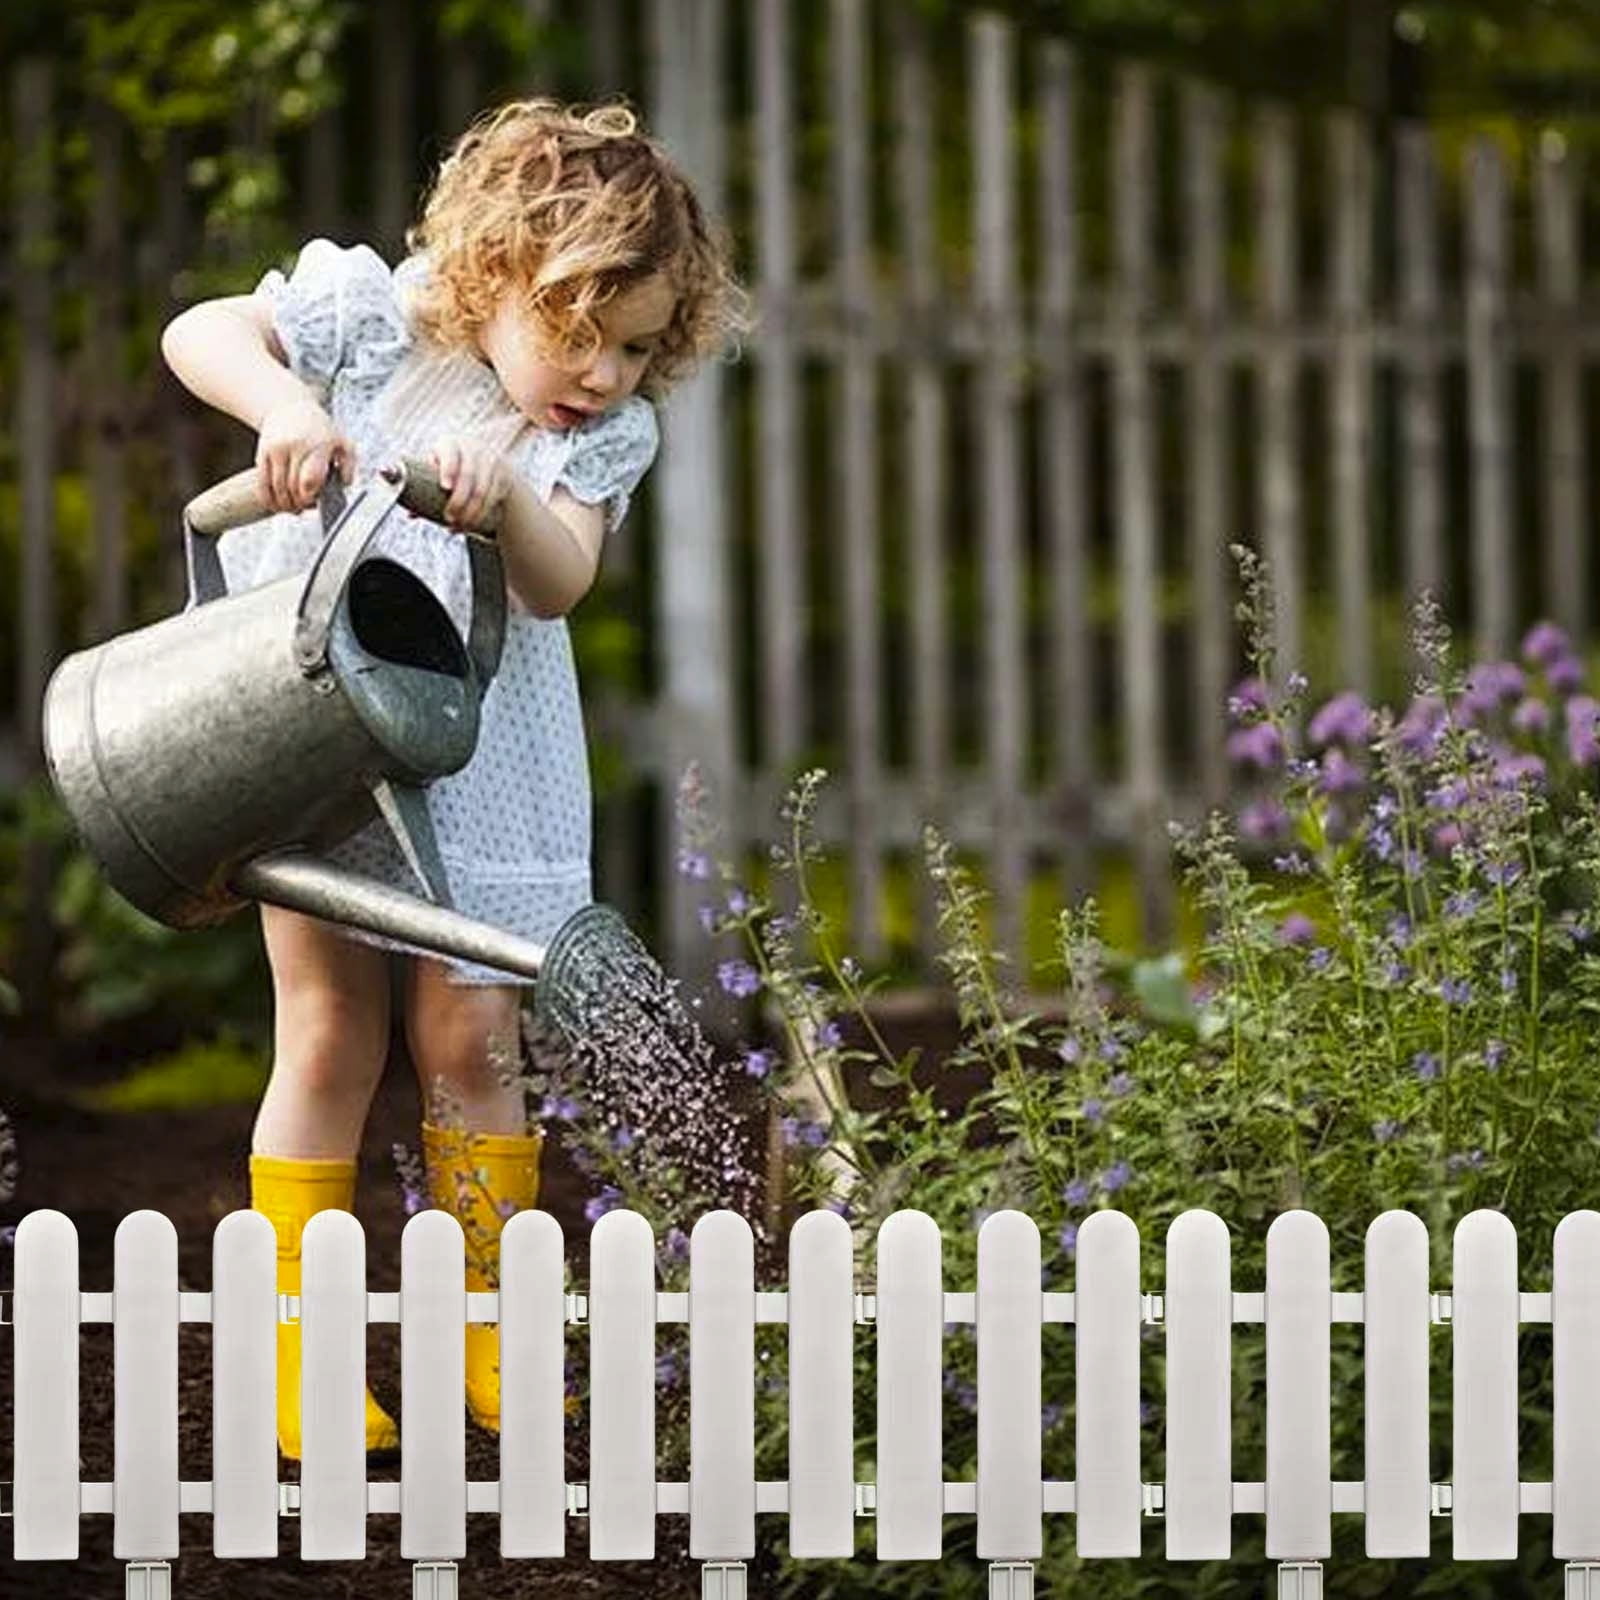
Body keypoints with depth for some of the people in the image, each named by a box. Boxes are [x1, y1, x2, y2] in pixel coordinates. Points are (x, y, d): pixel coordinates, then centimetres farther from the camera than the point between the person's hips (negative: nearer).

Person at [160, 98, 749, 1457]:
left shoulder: (603, 438, 0)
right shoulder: (373, 320, -7)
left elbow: (560, 582, -15)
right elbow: (198, 333, -12)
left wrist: (505, 497, -36)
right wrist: (283, 405, -31)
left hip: (479, 768, 2)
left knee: (471, 1040, 0)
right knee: (331, 1040, 0)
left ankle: (487, 1341, 12)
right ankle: (295, 1356, 6)